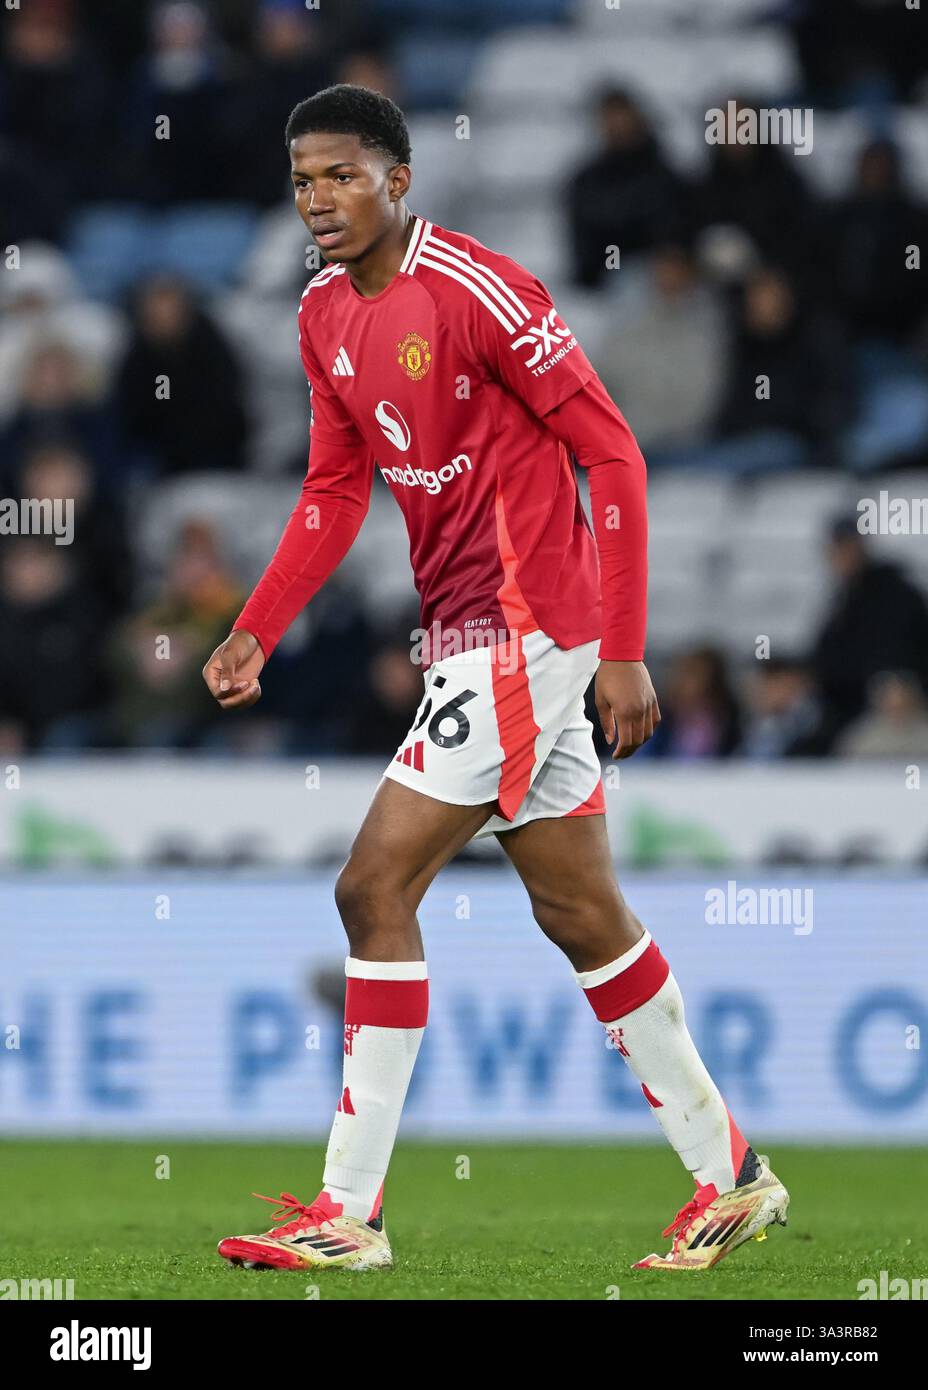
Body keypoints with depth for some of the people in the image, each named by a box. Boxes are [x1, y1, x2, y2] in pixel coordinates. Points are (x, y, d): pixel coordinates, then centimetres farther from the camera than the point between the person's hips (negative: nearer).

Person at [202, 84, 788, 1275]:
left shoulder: (477, 290, -16)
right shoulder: (325, 316, 10)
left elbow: (609, 450, -14)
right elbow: (335, 487, 19)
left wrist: (623, 650, -16)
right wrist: (255, 631, 7)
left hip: (524, 630, -9)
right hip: (470, 636, 9)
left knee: (374, 888, -11)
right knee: (581, 916, 13)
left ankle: (349, 1212, -7)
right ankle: (729, 1174, 23)